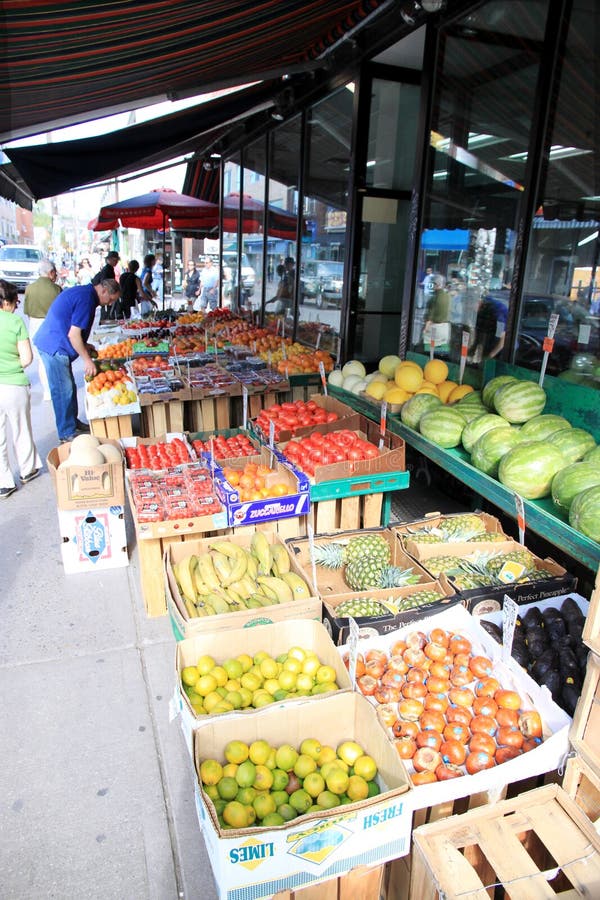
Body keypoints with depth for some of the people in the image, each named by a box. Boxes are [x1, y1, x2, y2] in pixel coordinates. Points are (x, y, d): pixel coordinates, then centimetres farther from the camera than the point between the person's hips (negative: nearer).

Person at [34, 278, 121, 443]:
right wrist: (87, 360, -15)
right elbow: (73, 335, -22)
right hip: (54, 347, -10)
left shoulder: (83, 292, 13)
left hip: (52, 343, 10)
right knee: (63, 390, -3)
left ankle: (73, 423, 30)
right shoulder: (86, 299, -19)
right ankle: (67, 434, 5)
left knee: (69, 387, 18)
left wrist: (84, 345, 15)